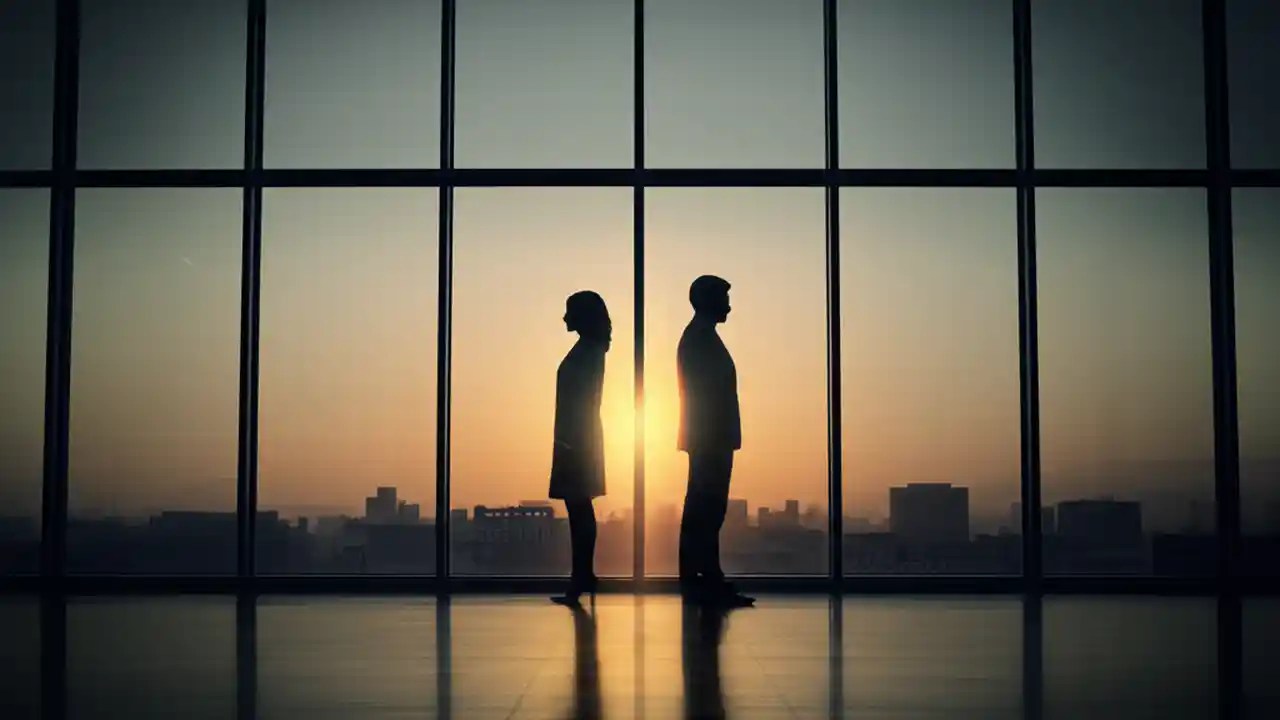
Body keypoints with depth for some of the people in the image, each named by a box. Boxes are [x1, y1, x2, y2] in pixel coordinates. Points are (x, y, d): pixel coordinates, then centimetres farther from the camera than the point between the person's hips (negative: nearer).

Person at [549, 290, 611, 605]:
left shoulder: (585, 351, -14)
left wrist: (570, 440, -20)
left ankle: (581, 577, -9)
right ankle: (583, 576, 14)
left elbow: (581, 399, -19)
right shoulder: (591, 350, 15)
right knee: (580, 508, 11)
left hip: (577, 439, -10)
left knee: (578, 508, -9)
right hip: (581, 438, 10)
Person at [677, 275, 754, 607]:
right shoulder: (702, 338, -12)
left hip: (707, 439, 10)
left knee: (703, 510, 9)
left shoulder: (698, 337, 18)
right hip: (710, 439, -10)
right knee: (706, 511, -10)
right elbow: (707, 392, -18)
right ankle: (706, 581, -9)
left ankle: (697, 579, 11)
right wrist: (718, 438, -19)